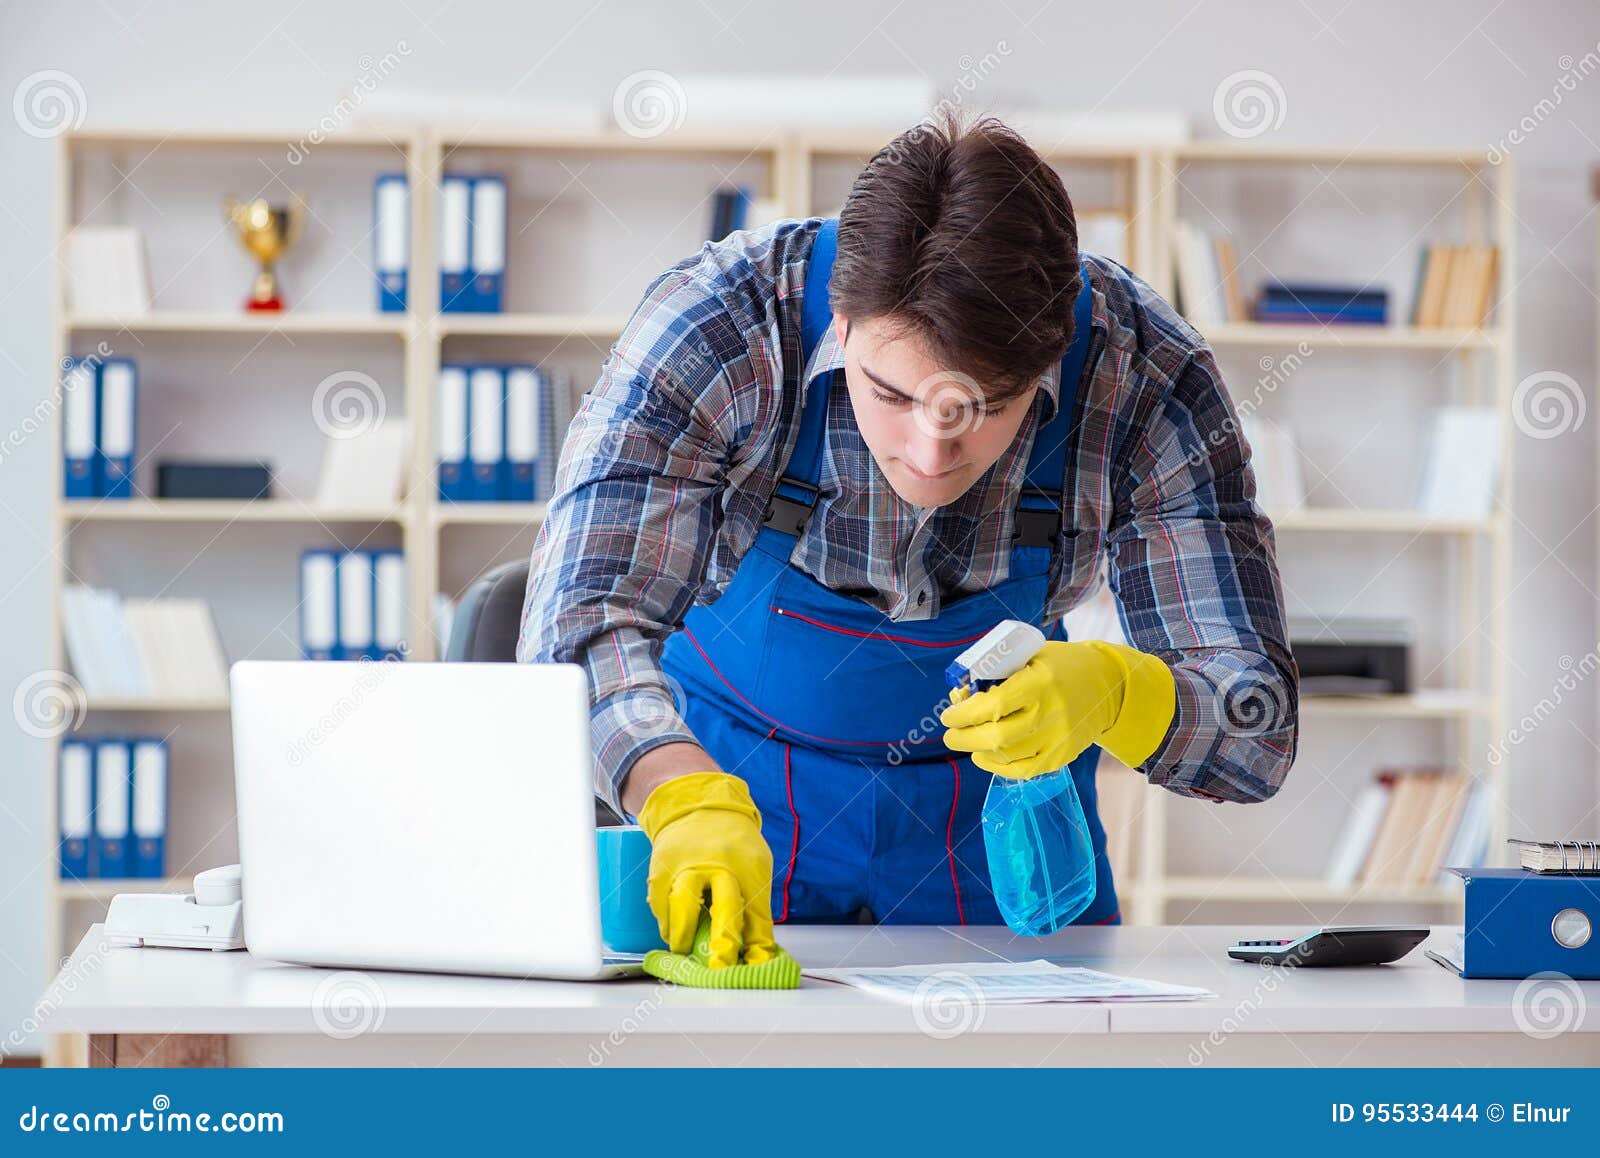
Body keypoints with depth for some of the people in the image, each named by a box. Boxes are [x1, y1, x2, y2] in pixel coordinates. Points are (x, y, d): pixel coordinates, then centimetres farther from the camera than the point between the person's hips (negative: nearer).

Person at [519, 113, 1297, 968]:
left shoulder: (1148, 379, -22)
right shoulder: (718, 328, -27)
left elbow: (1259, 734, -19)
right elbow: (582, 625, -34)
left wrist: (1115, 694, -42)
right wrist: (690, 801, -55)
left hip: (998, 810, 2)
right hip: (732, 768, -2)